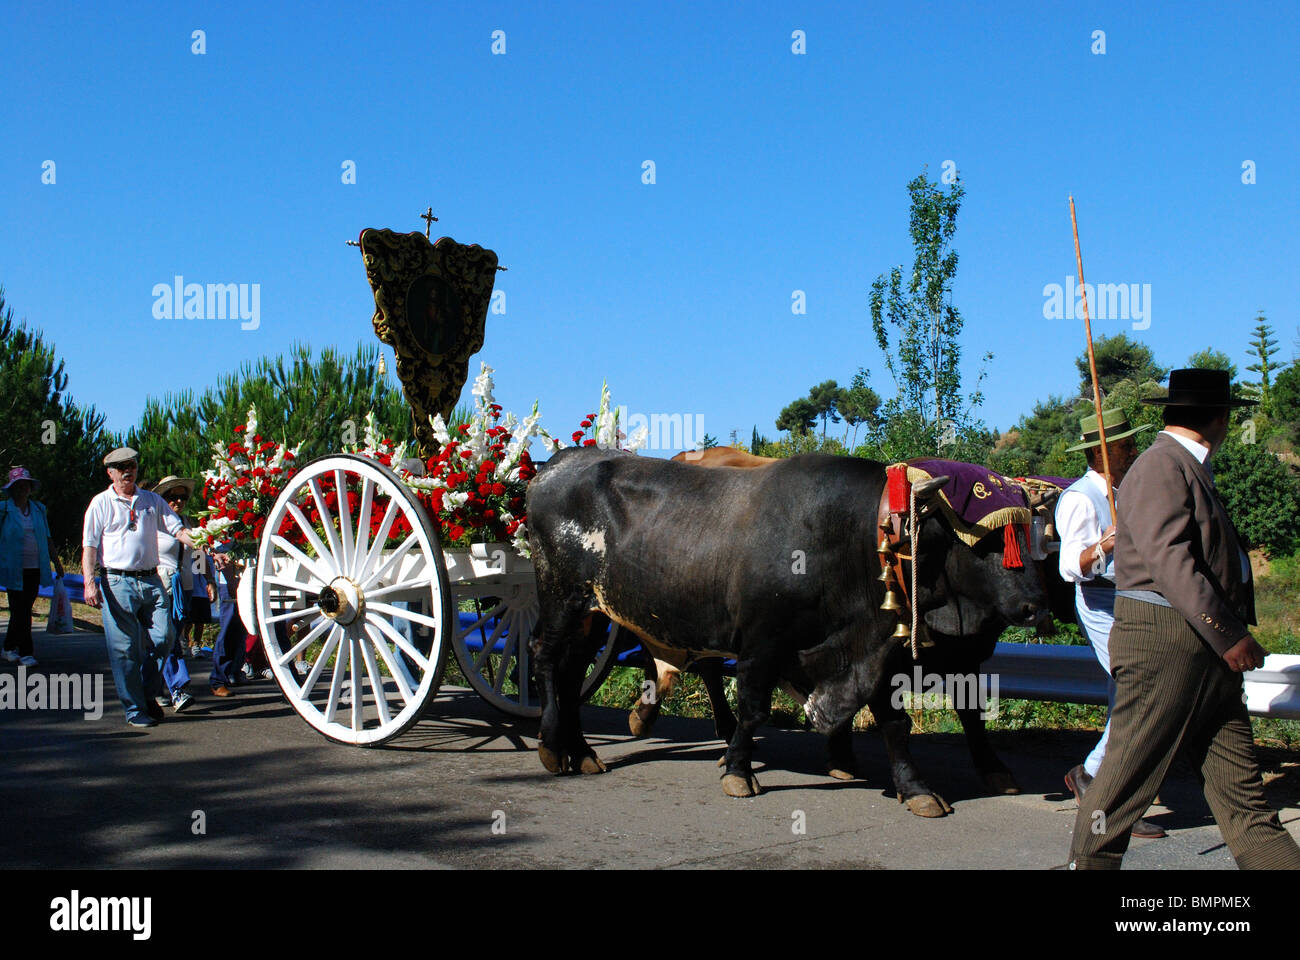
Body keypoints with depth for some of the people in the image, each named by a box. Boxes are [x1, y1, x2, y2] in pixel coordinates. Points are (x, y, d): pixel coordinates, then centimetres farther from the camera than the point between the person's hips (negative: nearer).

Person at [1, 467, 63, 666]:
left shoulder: (39, 509, 11)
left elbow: (47, 538, 18)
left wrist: (56, 562, 17)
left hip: (35, 568, 4)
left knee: (23, 609, 8)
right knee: (20, 611, -5)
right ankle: (25, 652, 0)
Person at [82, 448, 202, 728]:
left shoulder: (152, 500, 14)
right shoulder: (101, 503, 5)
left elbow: (178, 529, 10)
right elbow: (89, 546, 1)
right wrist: (89, 582, -10)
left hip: (151, 581, 3)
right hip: (117, 582, -3)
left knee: (162, 637, -4)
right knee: (125, 649, -2)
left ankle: (149, 694, 18)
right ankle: (134, 710, 7)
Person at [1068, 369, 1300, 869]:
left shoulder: (1192, 469, 21)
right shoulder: (1161, 466, -10)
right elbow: (1169, 558, -20)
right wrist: (1228, 635, -22)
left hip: (1210, 651, 10)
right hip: (1164, 644, -10)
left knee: (1242, 795, 7)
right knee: (1128, 775, -1)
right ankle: (1089, 863, 11)